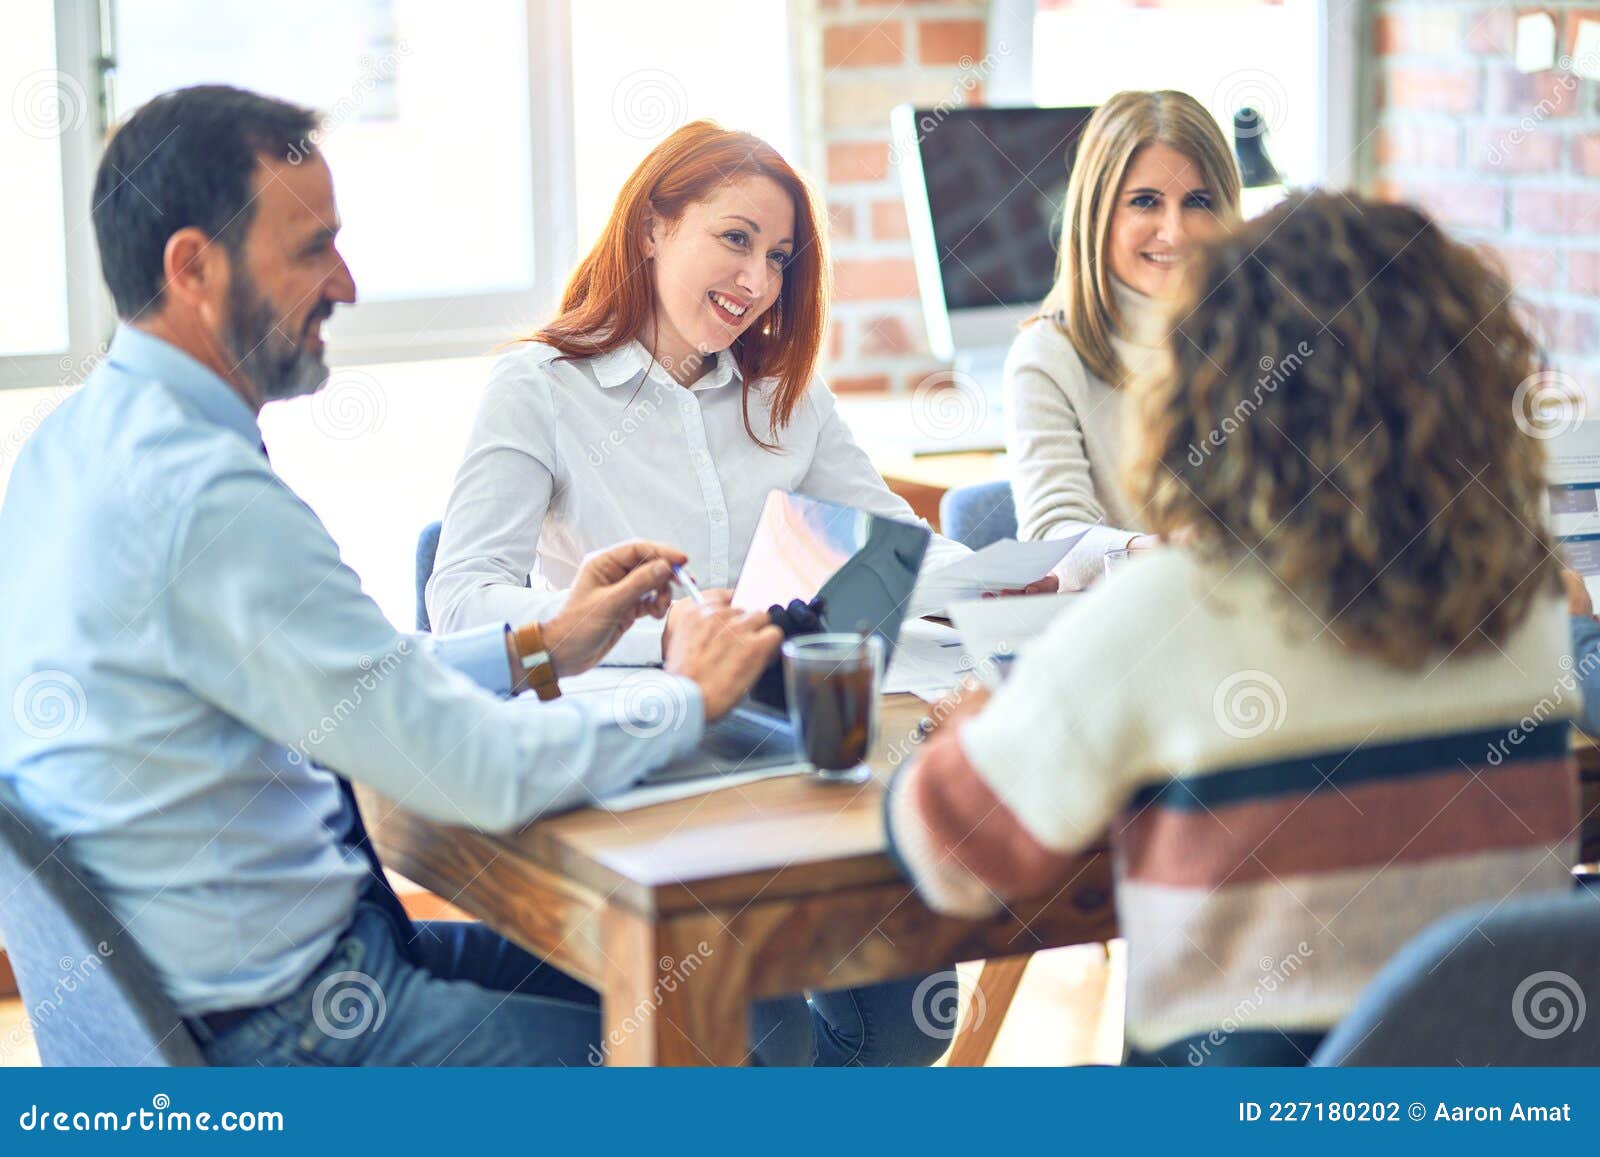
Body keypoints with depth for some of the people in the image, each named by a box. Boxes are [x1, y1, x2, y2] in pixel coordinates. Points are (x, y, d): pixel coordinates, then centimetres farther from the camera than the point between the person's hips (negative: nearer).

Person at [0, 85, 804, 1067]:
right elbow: (475, 772, -21)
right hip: (279, 1027, -10)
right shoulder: (208, 499, -25)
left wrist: (542, 648, 10)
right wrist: (690, 698, -5)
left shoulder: (80, 439, 6)